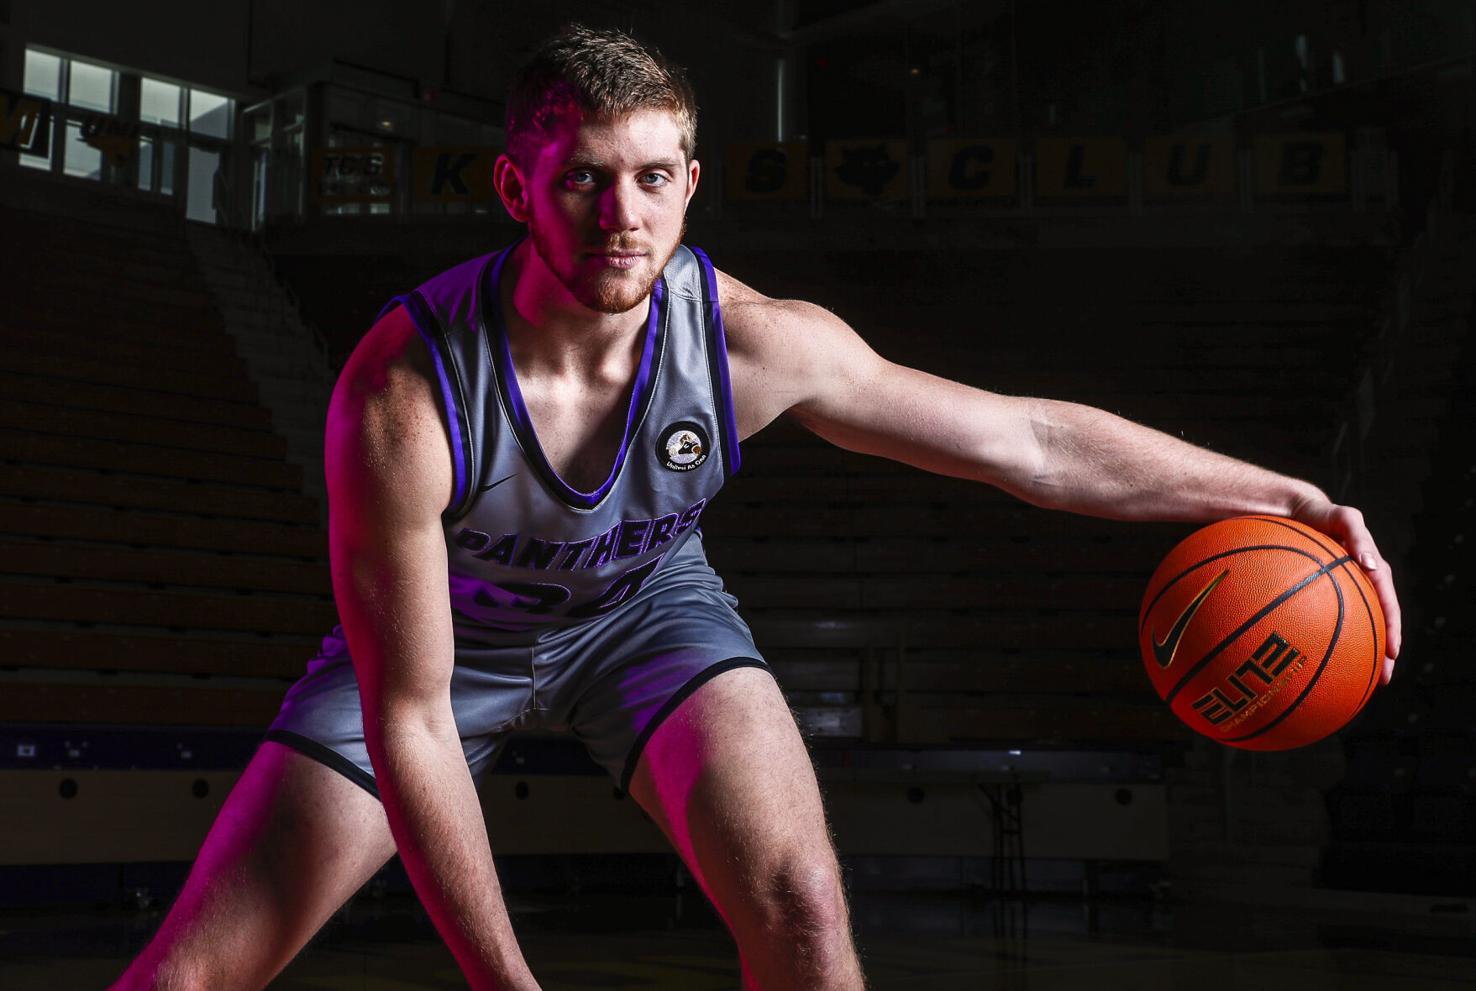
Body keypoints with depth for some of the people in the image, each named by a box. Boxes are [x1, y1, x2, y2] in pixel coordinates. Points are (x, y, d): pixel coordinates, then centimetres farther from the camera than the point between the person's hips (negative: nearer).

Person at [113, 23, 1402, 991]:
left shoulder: (755, 343, -28)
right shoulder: (403, 393, -35)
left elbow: (1033, 440, -17)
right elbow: (409, 724, -29)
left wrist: (1282, 498, -16)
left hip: (645, 606, 2)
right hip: (439, 632, -1)